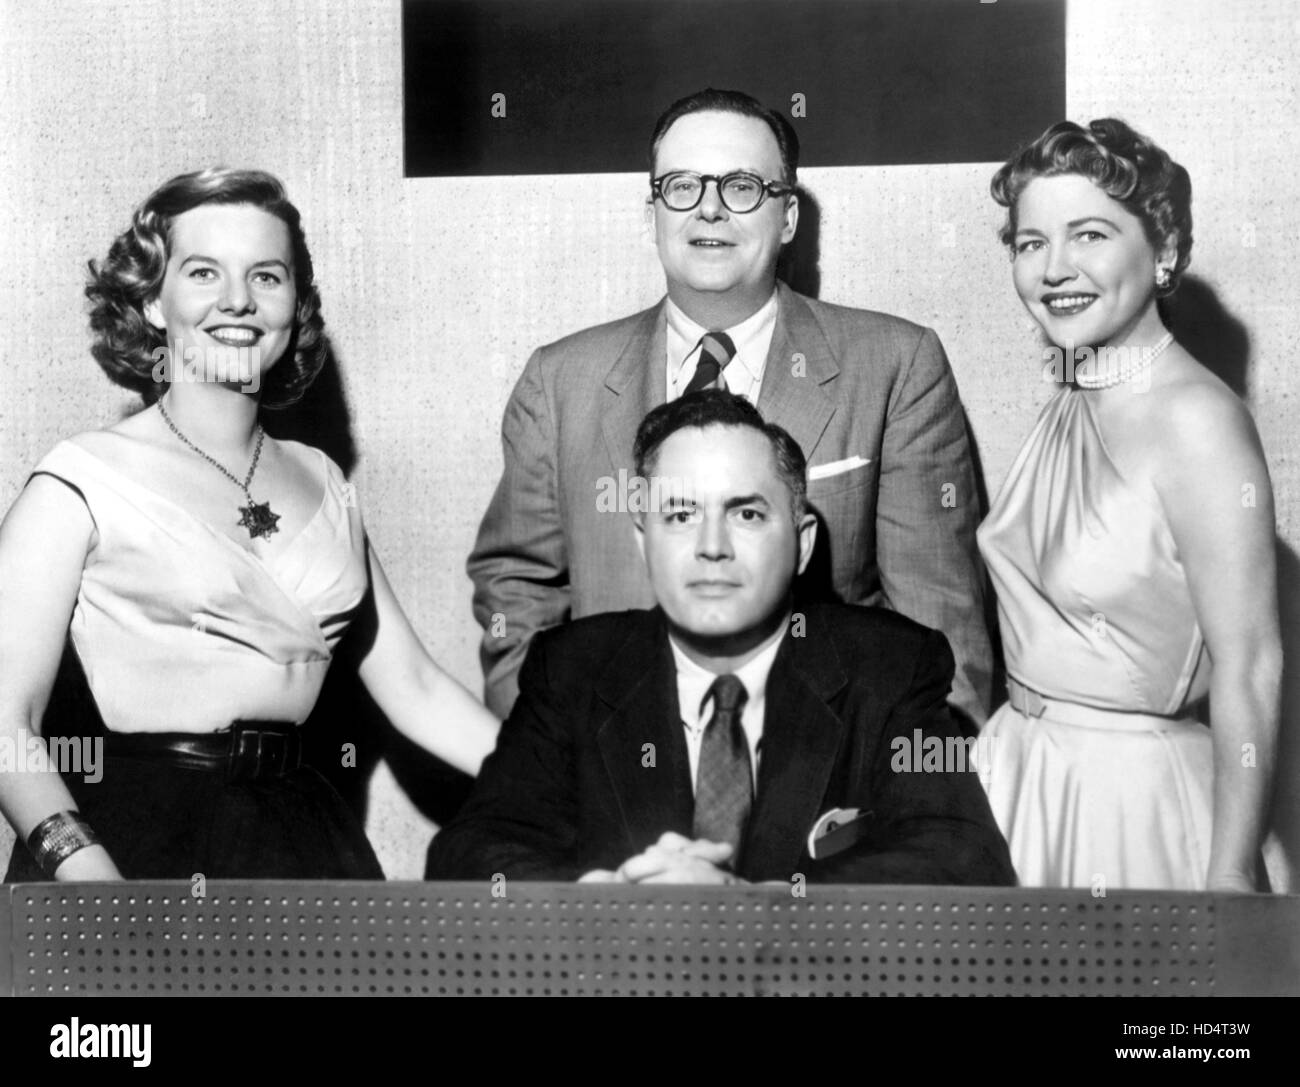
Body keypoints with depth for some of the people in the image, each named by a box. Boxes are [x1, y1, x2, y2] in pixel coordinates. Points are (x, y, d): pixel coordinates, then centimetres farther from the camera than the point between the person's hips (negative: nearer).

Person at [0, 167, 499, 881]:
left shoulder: (322, 484, 10)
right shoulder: (81, 481, -4)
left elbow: (413, 688, 9)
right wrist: (84, 868, -26)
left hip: (298, 837, 5)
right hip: (133, 839, -4)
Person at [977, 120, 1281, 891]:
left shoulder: (1195, 418, -19)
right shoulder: (1069, 403, 3)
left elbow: (1248, 669, -19)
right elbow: (1041, 618, 8)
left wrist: (1231, 876, -18)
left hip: (1132, 791, -7)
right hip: (1018, 769, 7)